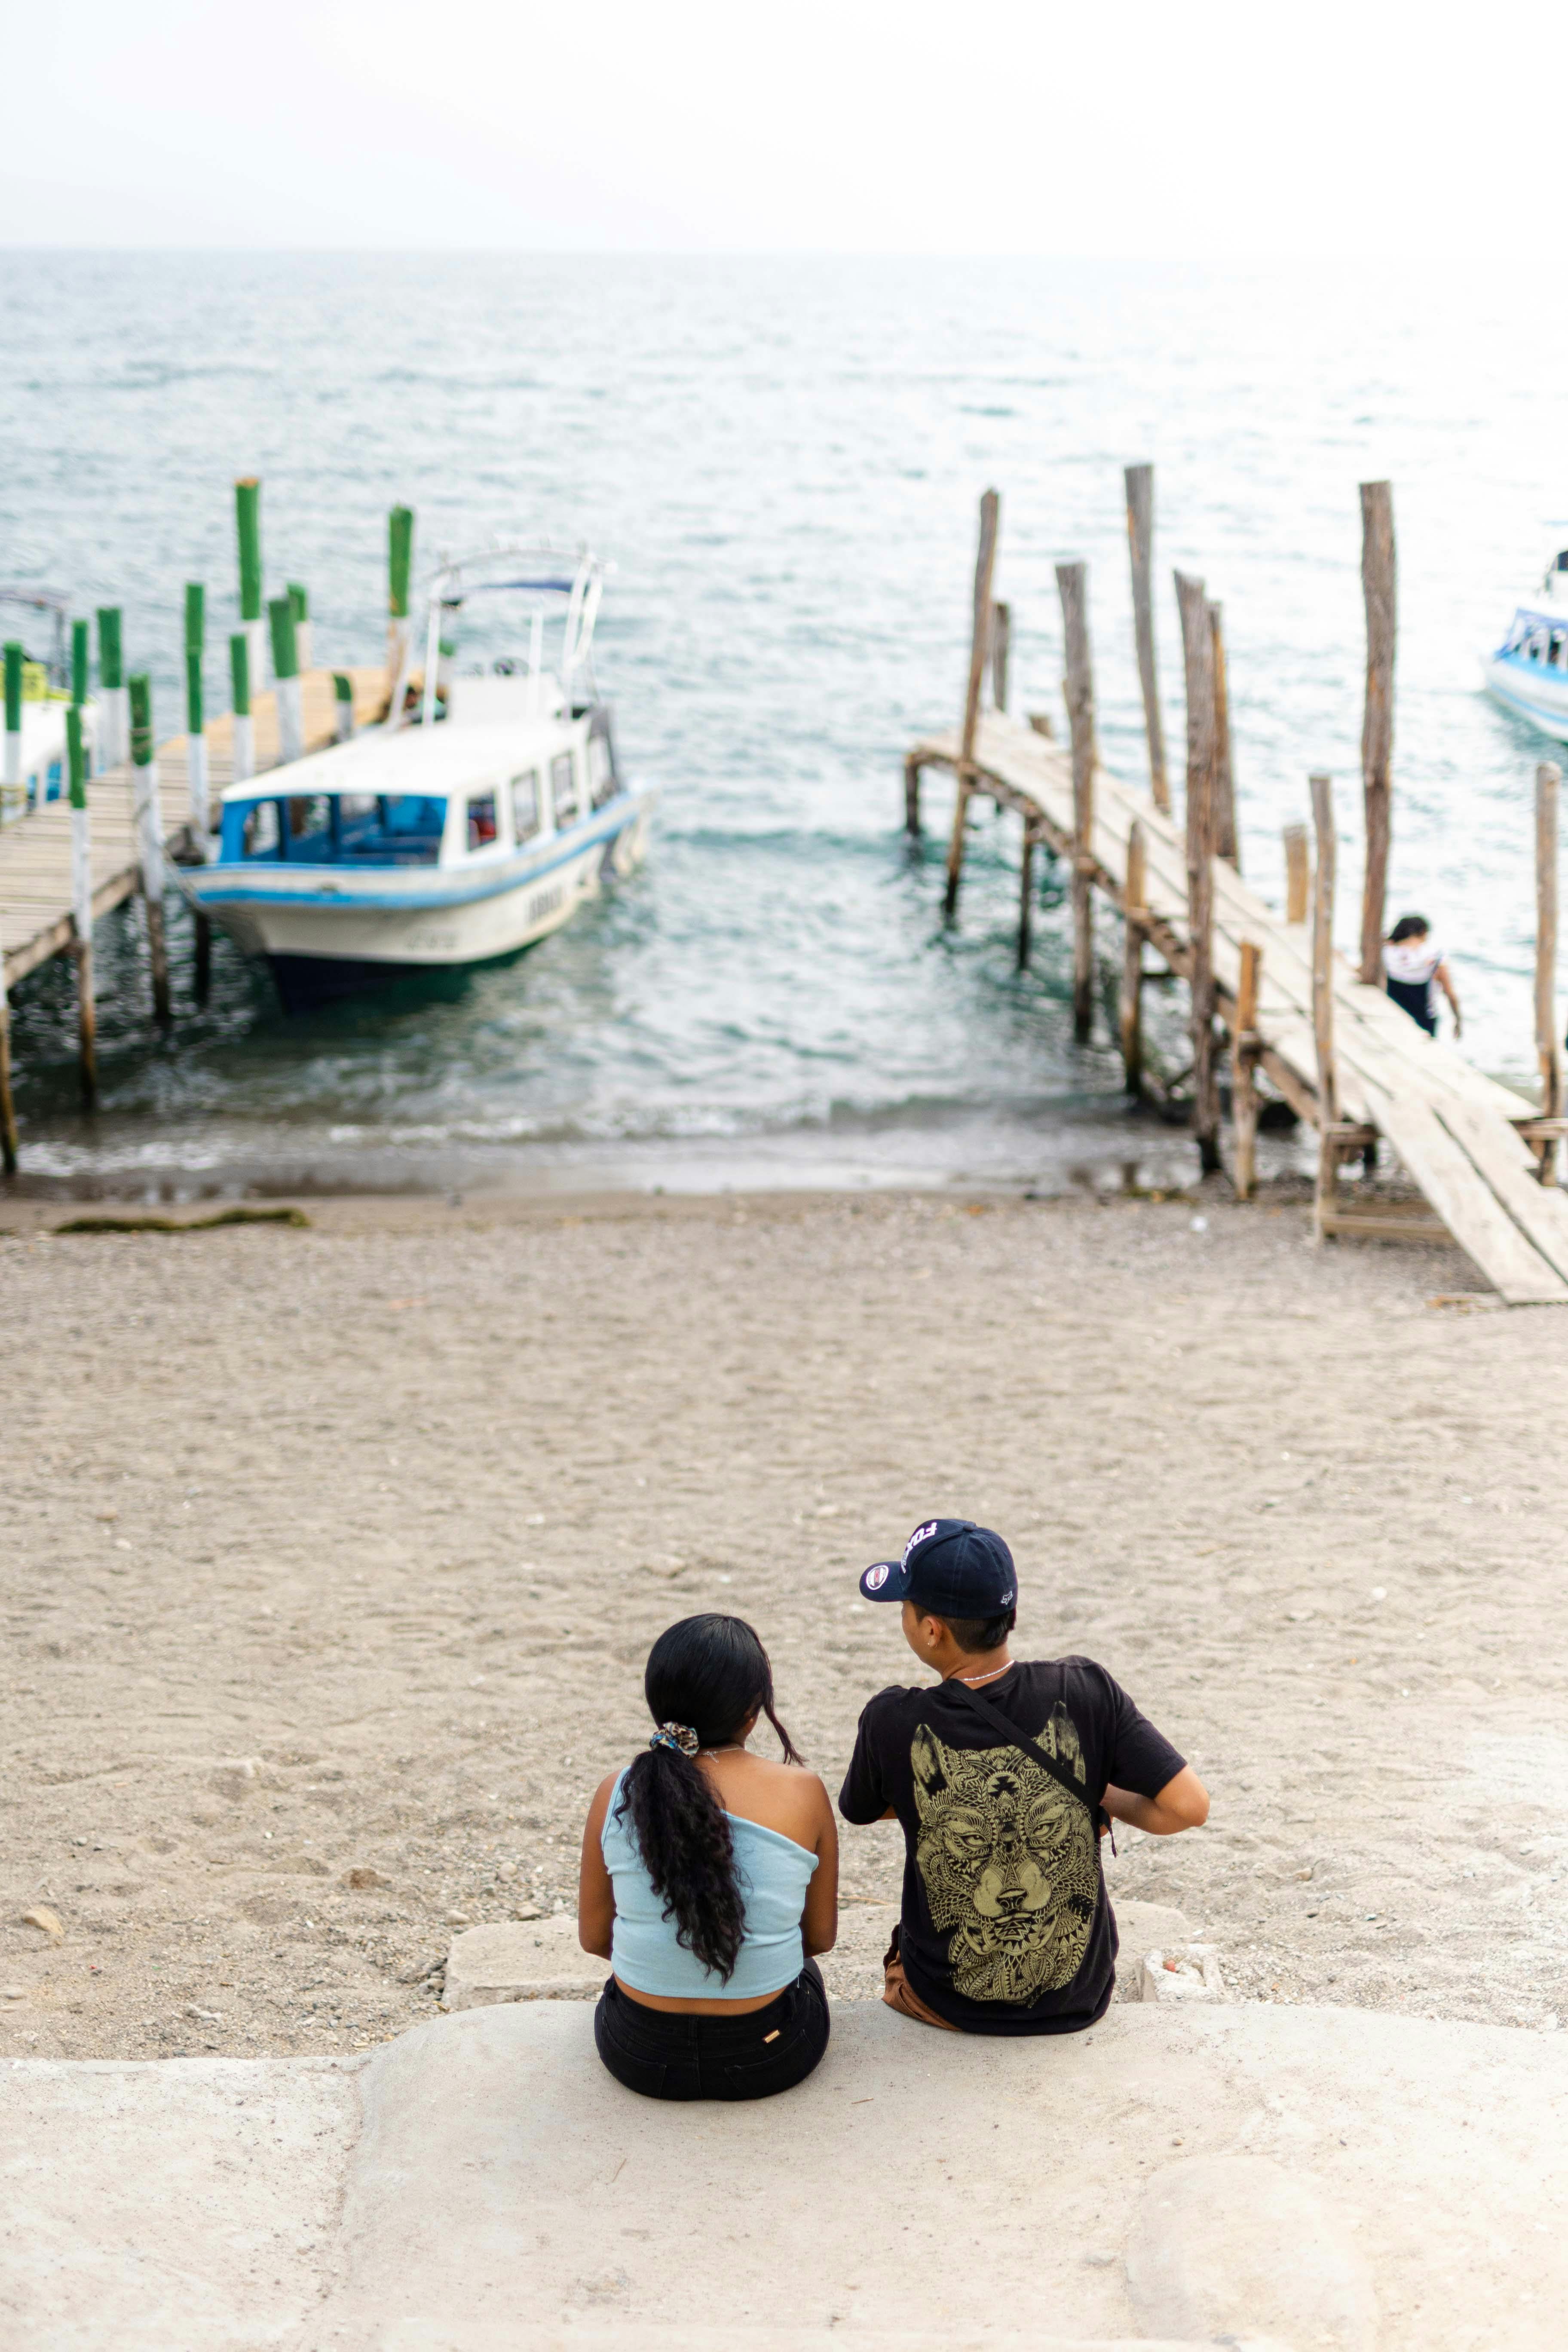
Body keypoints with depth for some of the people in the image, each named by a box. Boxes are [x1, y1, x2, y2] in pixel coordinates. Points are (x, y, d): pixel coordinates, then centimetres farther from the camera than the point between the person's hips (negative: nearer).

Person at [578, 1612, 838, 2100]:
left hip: (640, 2059, 1)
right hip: (769, 2060, -1)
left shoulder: (617, 1794, -10)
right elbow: (821, 1936, 0)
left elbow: (594, 1937, 2)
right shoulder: (802, 1794, -14)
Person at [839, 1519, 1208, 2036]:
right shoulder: (1085, 1692, -19)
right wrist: (1104, 1799, 0)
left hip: (949, 2005, -1)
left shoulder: (893, 1723, -20)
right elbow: (1189, 1807, -18)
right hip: (1082, 1998, 1)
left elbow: (862, 1809, 1)